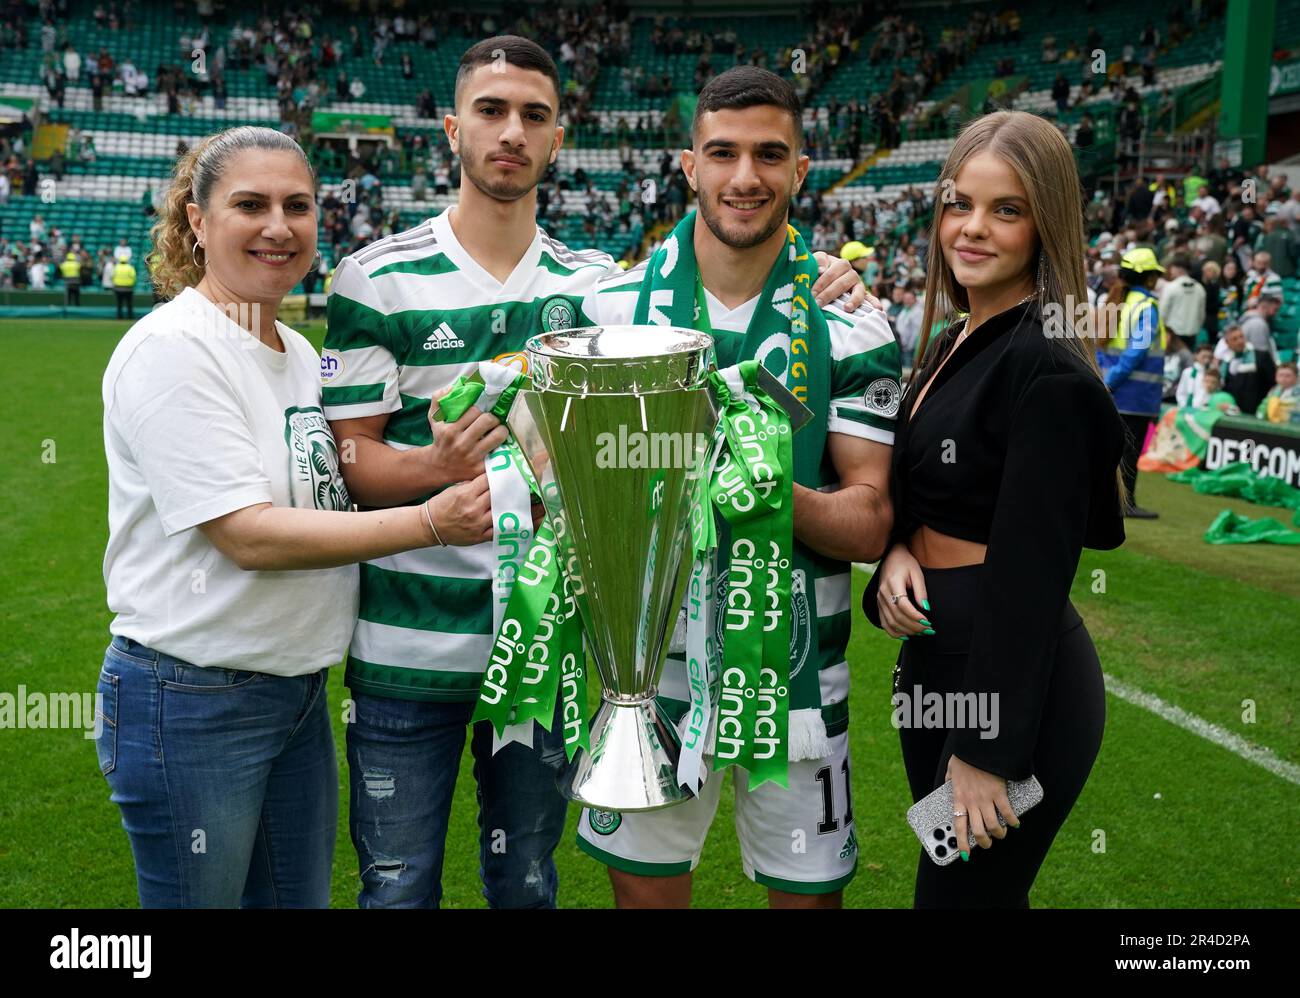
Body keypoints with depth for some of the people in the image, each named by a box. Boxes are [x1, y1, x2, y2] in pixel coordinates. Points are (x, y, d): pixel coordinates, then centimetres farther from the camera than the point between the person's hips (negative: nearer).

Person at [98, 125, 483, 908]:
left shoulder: (299, 352, 9)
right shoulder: (172, 349, -16)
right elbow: (248, 537, -22)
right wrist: (428, 523, -24)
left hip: (300, 690, 8)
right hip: (194, 702, -7)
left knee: (300, 897, 18)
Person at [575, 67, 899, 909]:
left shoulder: (852, 328, -5)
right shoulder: (616, 306, -1)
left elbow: (868, 524, -8)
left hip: (795, 662, -1)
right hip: (651, 650, 1)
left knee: (809, 889, 12)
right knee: (644, 886, 15)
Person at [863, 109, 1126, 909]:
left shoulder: (1047, 368, -18)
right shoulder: (953, 343, 9)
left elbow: (1030, 568, -21)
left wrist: (987, 748, -21)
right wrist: (898, 551, -6)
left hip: (1015, 683, -9)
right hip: (938, 658, 9)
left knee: (962, 893, 4)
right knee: (962, 883, 21)